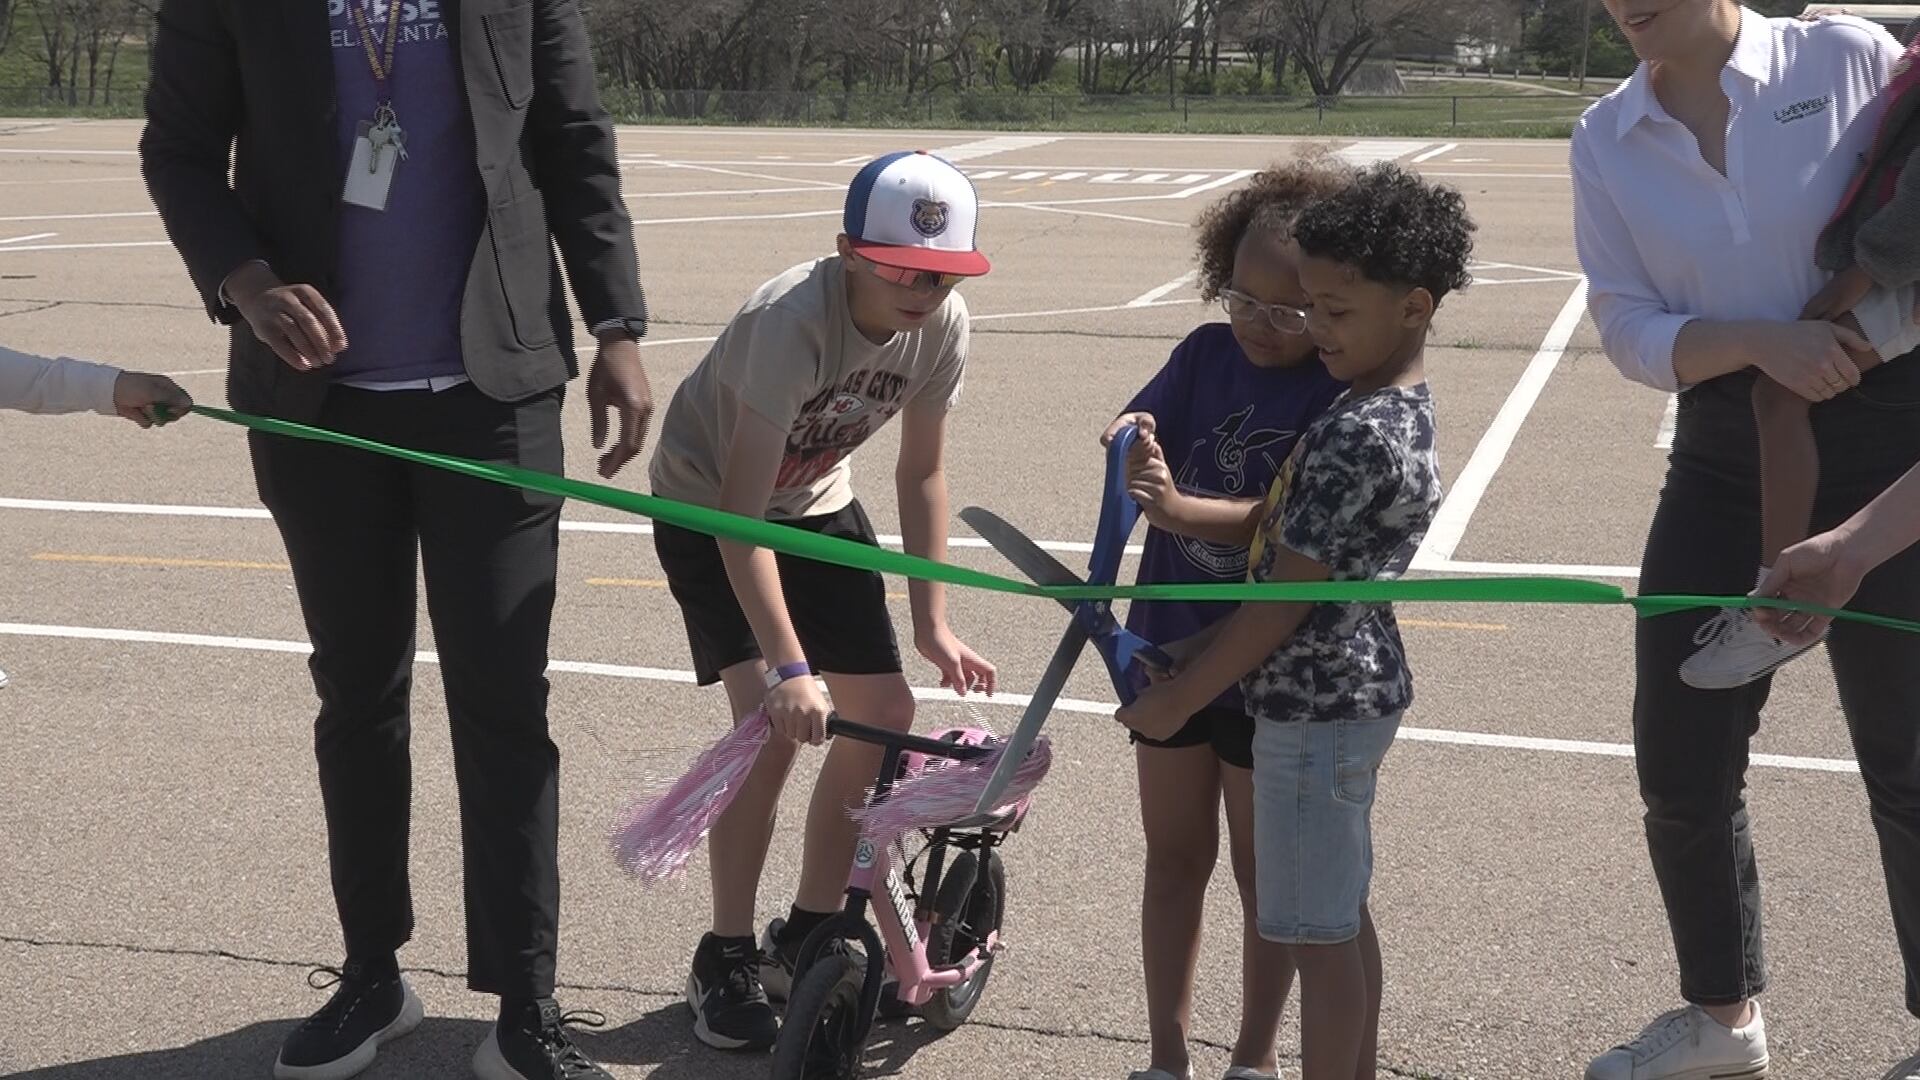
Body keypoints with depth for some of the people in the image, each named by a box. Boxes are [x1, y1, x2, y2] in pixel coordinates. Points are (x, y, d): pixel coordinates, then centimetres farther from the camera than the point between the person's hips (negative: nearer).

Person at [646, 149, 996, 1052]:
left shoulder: (942, 324, -18)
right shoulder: (790, 324, -36)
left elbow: (922, 472, -5)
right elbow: (741, 512, -37)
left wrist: (933, 623, -9)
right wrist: (787, 665, -41)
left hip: (815, 503, 6)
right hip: (707, 506, -6)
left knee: (884, 713, 1)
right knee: (777, 725, -19)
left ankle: (805, 936, 19)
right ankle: (725, 960, -2)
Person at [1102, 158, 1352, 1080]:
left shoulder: (1344, 395, -16)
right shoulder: (1206, 354, -2)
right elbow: (1139, 439, 0)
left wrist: (1180, 505, -37)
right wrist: (1130, 449, -23)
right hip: (1169, 648, 4)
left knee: (1264, 869, 12)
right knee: (1175, 856, 14)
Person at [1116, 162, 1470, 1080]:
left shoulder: (1356, 435, -24)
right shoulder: (1398, 410, 7)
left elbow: (1285, 599, -21)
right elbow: (1281, 527, 9)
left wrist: (1176, 699, -12)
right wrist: (1171, 511, -5)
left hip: (1316, 706, -10)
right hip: (1353, 692, 10)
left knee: (1319, 932, 1)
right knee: (1343, 918, 19)